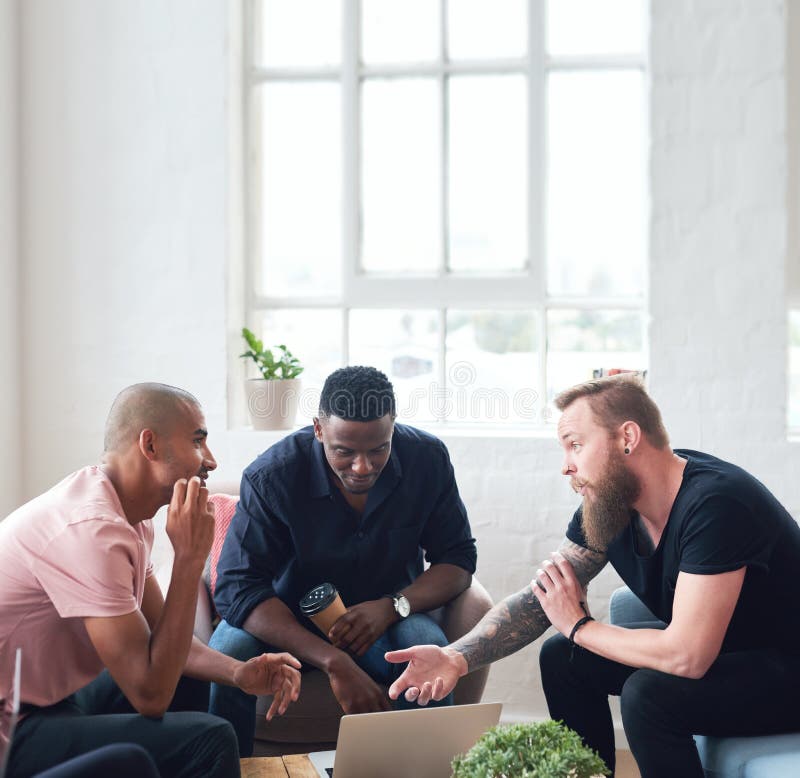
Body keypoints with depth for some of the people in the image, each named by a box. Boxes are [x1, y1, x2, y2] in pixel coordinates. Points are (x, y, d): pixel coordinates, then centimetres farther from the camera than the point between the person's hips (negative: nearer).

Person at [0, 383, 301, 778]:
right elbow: (150, 695, -26)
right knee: (210, 739, -20)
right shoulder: (93, 526, -27)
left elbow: (160, 633, 10)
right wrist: (190, 557, -24)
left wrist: (239, 672, -7)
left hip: (51, 697, 10)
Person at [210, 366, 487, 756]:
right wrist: (334, 662, -37)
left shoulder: (427, 459, -14)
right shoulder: (271, 477, -22)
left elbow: (458, 558, -6)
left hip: (386, 617, 1)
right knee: (228, 652, -31)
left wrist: (392, 606, -26)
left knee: (429, 648, -31)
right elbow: (238, 588, -27)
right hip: (287, 621, -1)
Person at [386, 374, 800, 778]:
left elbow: (687, 656, -35)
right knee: (563, 658, 1)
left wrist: (578, 626, -19)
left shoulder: (715, 503, -31)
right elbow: (536, 601, -3)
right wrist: (456, 657, -20)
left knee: (648, 694, -30)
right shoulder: (605, 502, -6)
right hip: (707, 653, 8)